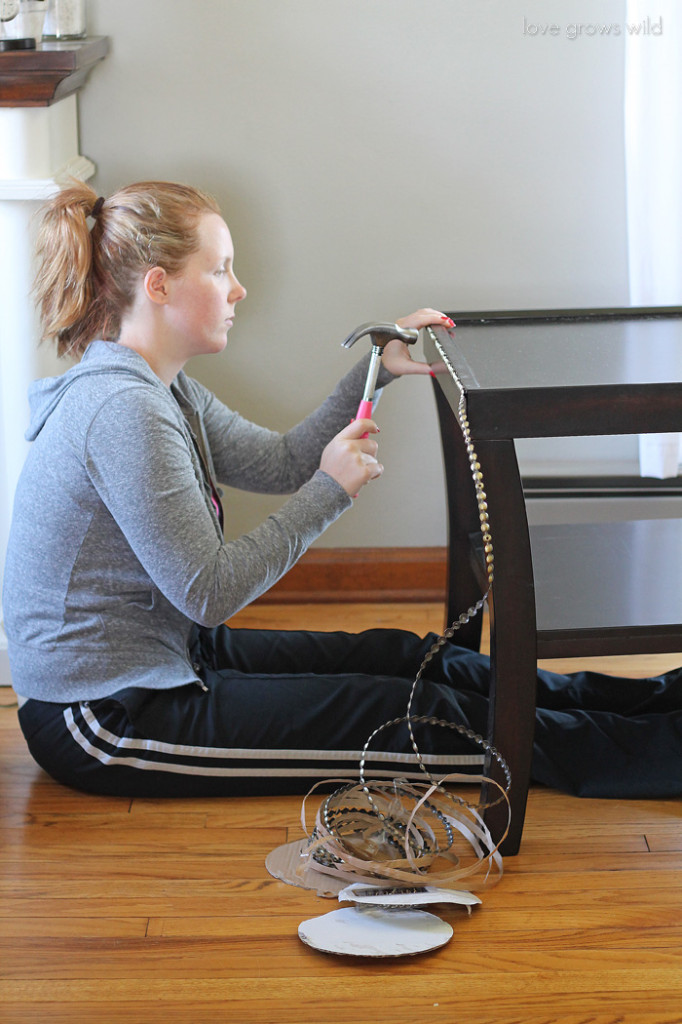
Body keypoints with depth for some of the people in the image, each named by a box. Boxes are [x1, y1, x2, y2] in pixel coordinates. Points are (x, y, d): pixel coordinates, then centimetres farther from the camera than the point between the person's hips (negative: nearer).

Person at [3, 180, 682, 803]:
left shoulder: (154, 387, 7)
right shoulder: (122, 411, -26)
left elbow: (281, 463, 13)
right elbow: (207, 592, -24)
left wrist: (377, 370, 4)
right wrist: (331, 491, -16)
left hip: (161, 660, 10)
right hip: (104, 723, -10)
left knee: (400, 657, 8)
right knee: (413, 717, -8)